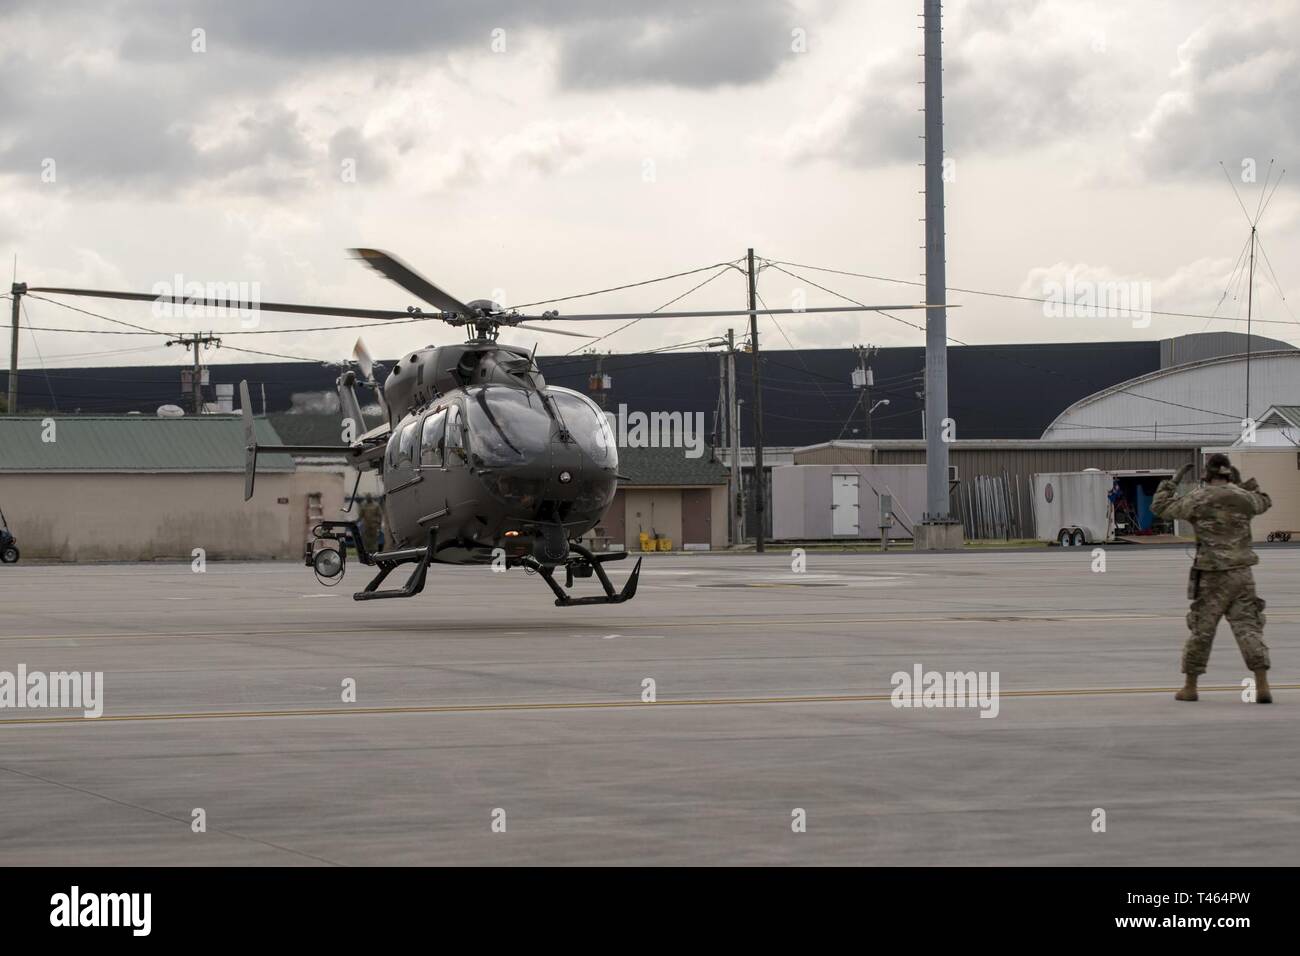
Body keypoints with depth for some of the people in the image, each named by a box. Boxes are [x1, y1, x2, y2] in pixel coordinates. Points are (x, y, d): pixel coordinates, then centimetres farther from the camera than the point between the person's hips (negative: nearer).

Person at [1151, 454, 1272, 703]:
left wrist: (1171, 483, 18)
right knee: (1249, 628, 1)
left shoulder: (1197, 499, -6)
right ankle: (1262, 686, -10)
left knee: (1201, 630, 8)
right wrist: (1248, 484, 36)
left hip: (1212, 577, -2)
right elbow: (1265, 503, 26)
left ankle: (1190, 686, 15)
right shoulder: (1243, 497, 2)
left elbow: (1160, 507, 3)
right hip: (1242, 574, 2)